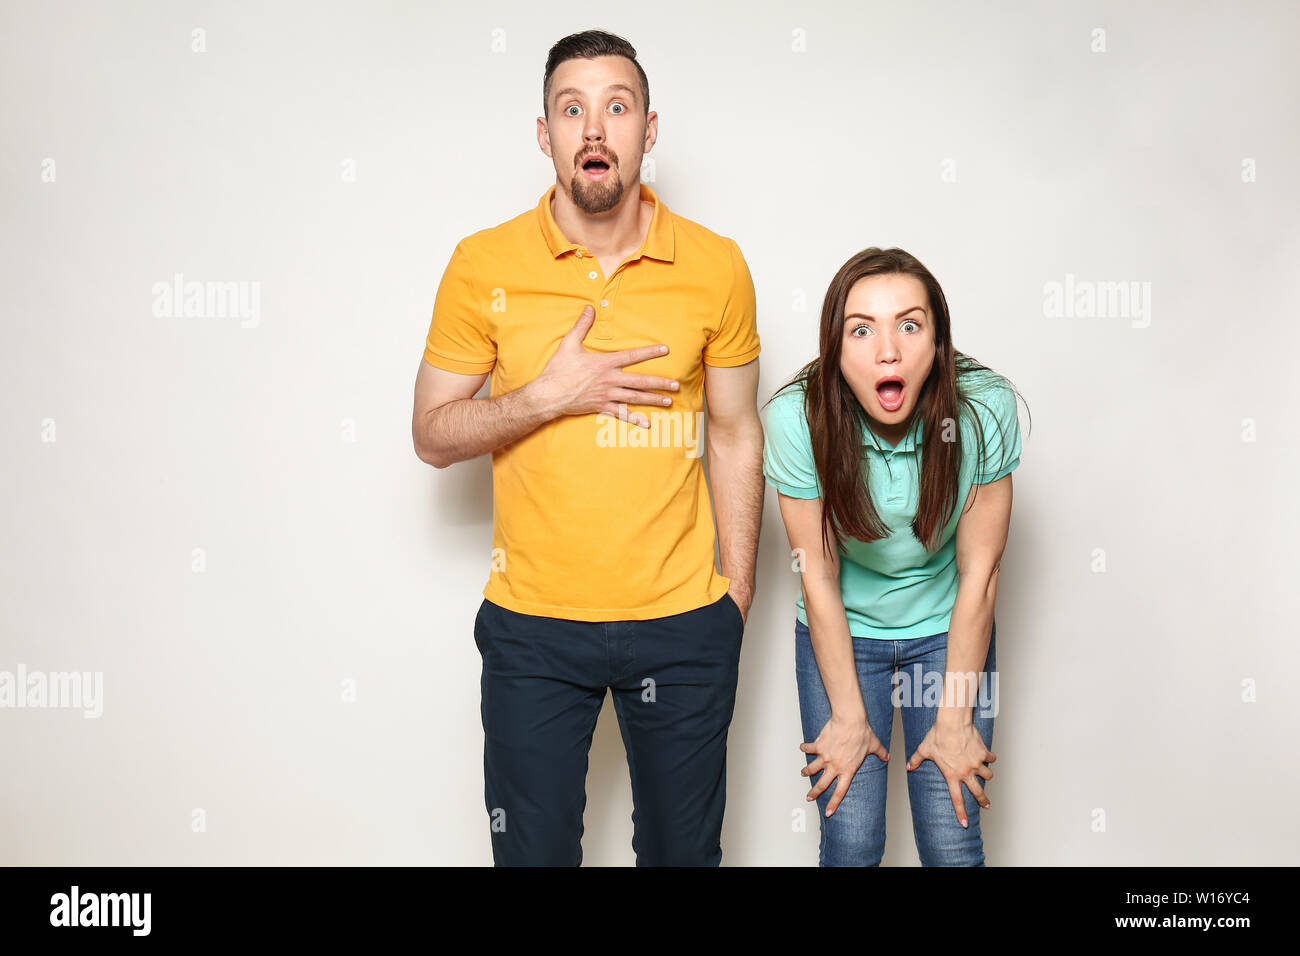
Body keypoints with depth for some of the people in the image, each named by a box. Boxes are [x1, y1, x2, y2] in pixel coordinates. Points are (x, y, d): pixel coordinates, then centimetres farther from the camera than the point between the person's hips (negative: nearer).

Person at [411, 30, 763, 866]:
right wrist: (548, 395, -16)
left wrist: (738, 598, 5)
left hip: (683, 624, 1)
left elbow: (736, 435, 5)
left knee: (684, 849, 15)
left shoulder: (716, 265, -2)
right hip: (531, 626, 0)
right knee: (533, 850, 12)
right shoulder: (483, 264, -4)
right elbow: (433, 435, 0)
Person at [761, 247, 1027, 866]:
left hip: (947, 630, 1)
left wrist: (956, 719, -8)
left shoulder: (984, 408, -22)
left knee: (952, 845, -1)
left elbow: (978, 571, -13)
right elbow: (819, 576, -14)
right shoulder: (798, 418, -24)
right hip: (842, 633, 0)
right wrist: (848, 716, -8)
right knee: (851, 842, -1)